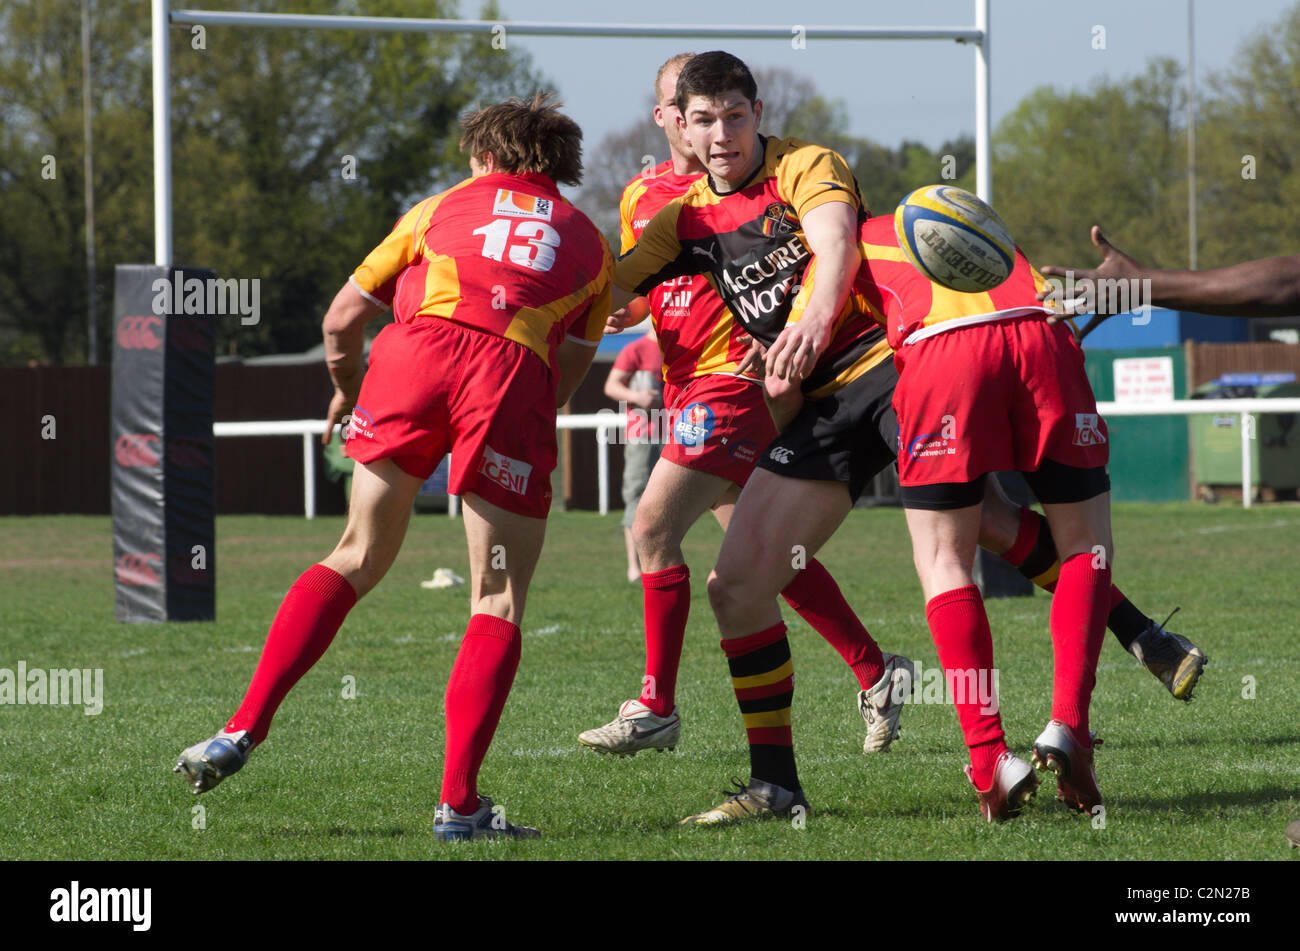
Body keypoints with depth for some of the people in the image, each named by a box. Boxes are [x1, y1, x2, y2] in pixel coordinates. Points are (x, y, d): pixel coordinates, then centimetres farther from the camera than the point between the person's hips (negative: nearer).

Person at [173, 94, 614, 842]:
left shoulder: (443, 207, 29)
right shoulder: (590, 244, 29)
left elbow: (342, 321, 28)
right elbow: (568, 375, 21)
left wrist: (347, 389, 47)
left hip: (415, 353, 1)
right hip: (514, 373, -1)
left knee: (360, 556, 16)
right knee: (502, 597, 5)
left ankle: (244, 729, 6)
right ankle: (459, 803, -4)